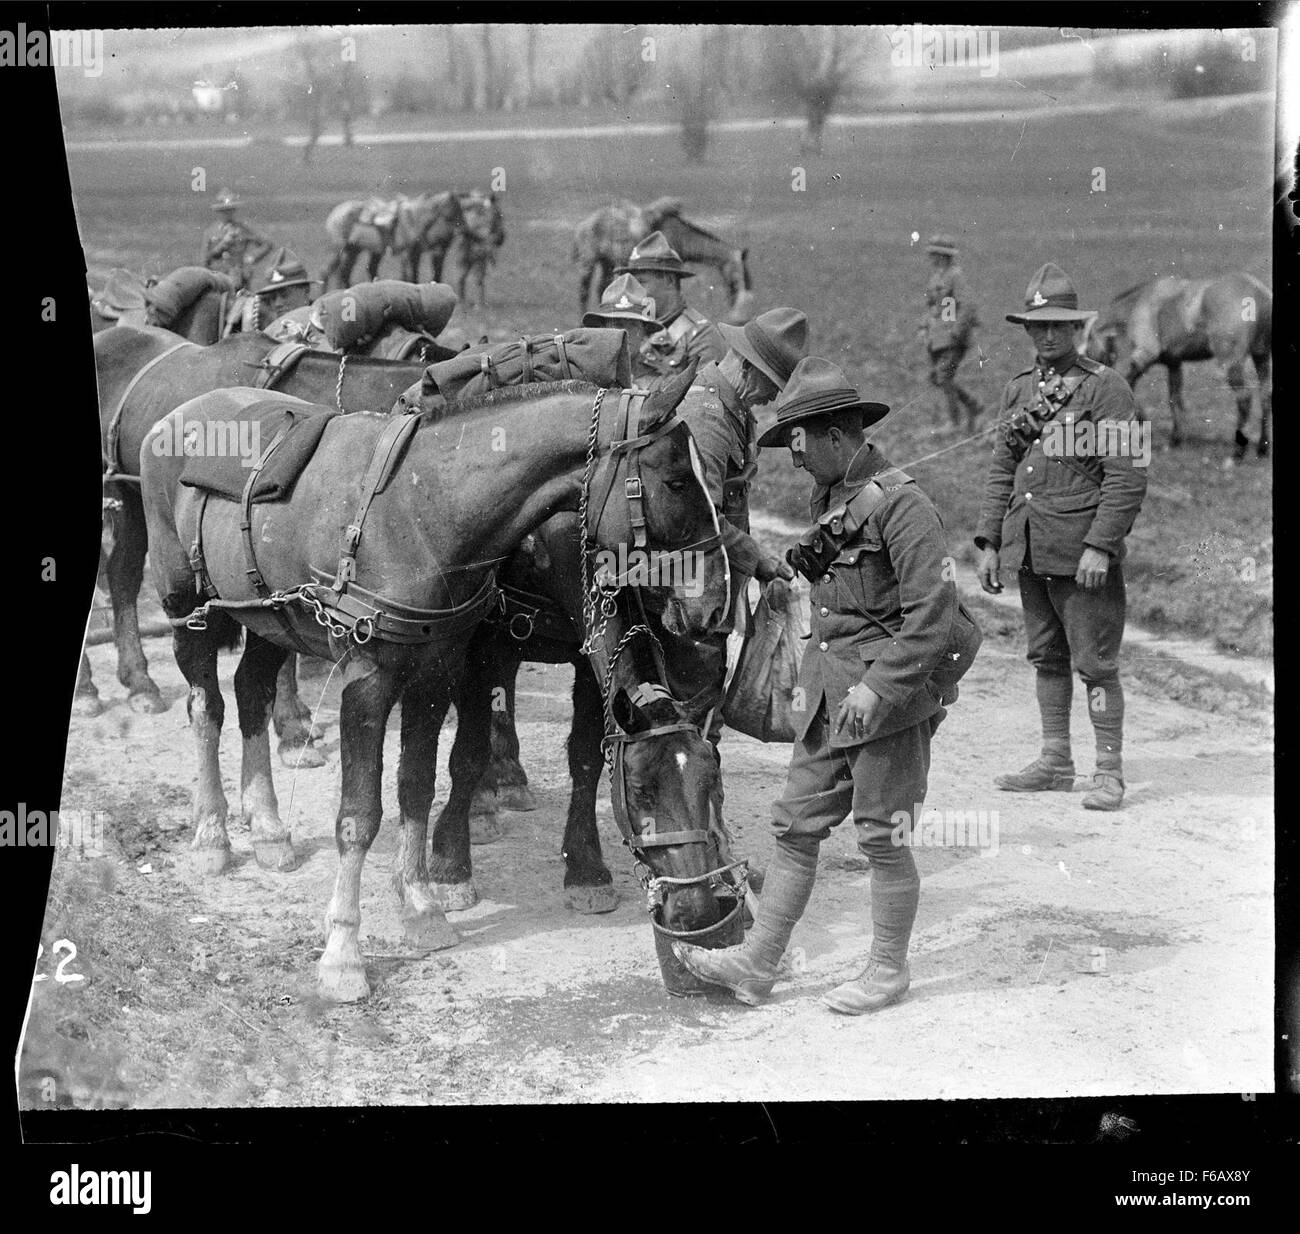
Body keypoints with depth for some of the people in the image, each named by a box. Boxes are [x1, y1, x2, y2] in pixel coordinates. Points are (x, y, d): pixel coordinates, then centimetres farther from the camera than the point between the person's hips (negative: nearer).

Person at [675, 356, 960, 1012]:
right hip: (829, 698, 8)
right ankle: (755, 963, 12)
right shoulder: (827, 497, 12)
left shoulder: (899, 502, -15)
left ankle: (888, 970, 16)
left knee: (881, 835, 2)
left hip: (889, 696, -8)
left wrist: (879, 687, -23)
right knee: (795, 824, 8)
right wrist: (810, 680, 18)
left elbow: (933, 611, -20)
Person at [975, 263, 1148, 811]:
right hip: (1028, 549, 7)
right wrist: (988, 543, 9)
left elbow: (1128, 478, -13)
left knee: (1095, 662, -3)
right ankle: (1055, 762, 24)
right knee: (1045, 657, 14)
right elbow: (1001, 472, 15)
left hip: (1082, 551, -7)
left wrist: (1100, 546, -19)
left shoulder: (1106, 388, -9)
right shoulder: (1018, 389, 11)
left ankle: (1109, 772, 4)